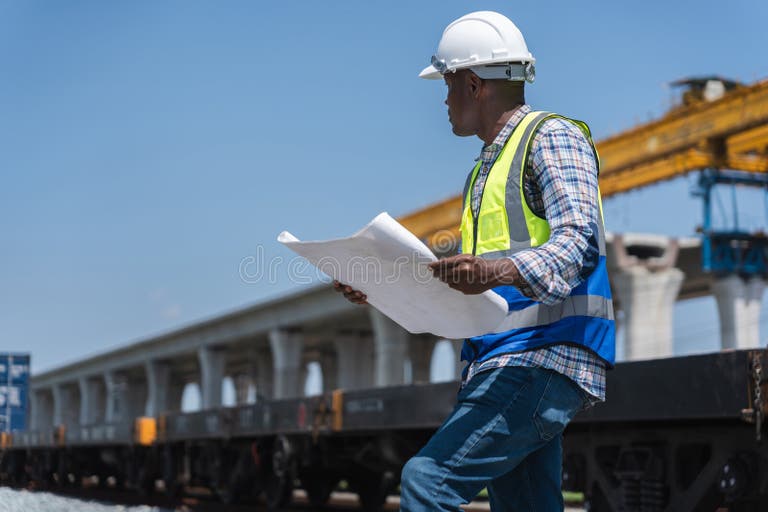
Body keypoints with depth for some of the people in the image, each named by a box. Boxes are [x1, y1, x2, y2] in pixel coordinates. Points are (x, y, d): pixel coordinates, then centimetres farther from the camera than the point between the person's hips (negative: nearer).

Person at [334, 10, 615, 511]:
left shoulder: (552, 136, -3)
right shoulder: (487, 169, 26)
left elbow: (579, 240, -18)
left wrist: (500, 271, -35)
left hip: (544, 361, -10)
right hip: (510, 365, 10)